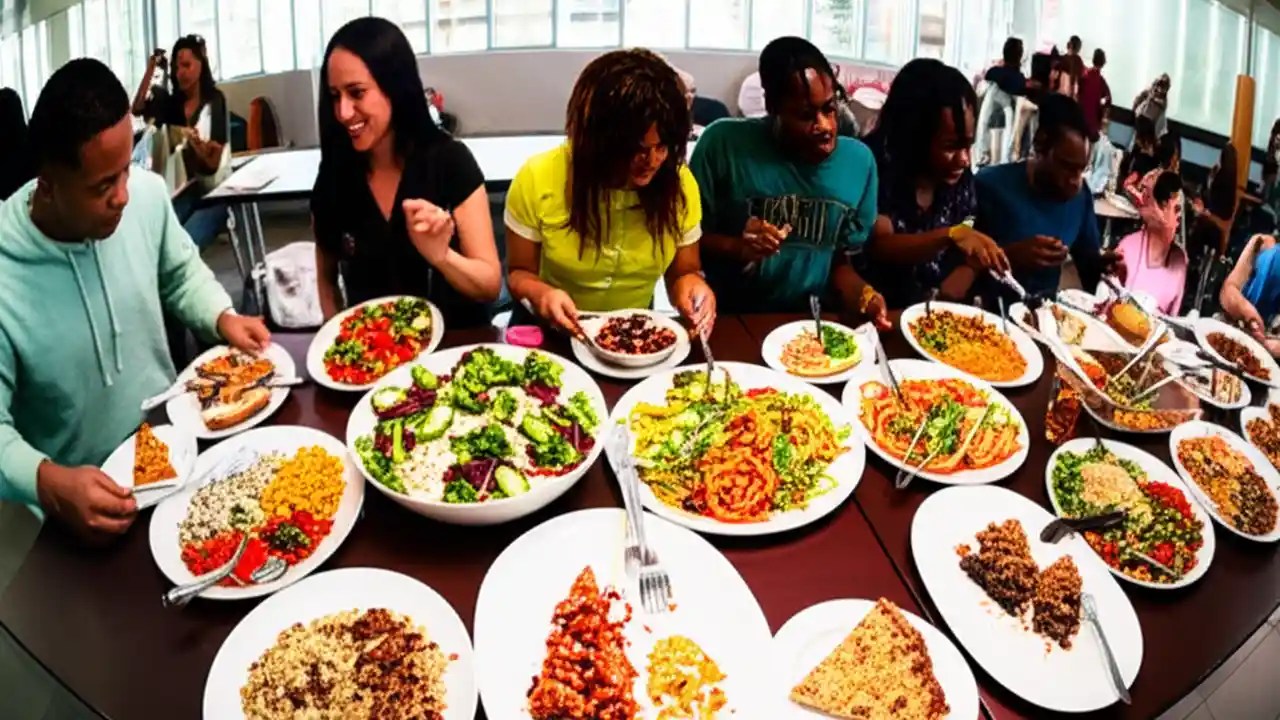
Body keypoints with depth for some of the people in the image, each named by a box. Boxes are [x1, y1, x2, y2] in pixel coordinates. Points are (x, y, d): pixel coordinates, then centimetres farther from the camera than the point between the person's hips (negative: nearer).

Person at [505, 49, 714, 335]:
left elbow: (683, 272, 5)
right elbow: (519, 272, -2)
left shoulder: (679, 183, -9)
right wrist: (539, 293, -25)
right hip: (556, 339, -2)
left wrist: (691, 286, -19)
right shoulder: (537, 180, -15)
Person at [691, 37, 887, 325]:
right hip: (728, 320, -3)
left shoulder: (859, 161, 0)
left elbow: (841, 259, 8)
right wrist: (736, 248, -20)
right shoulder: (723, 143, -11)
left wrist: (864, 296, -11)